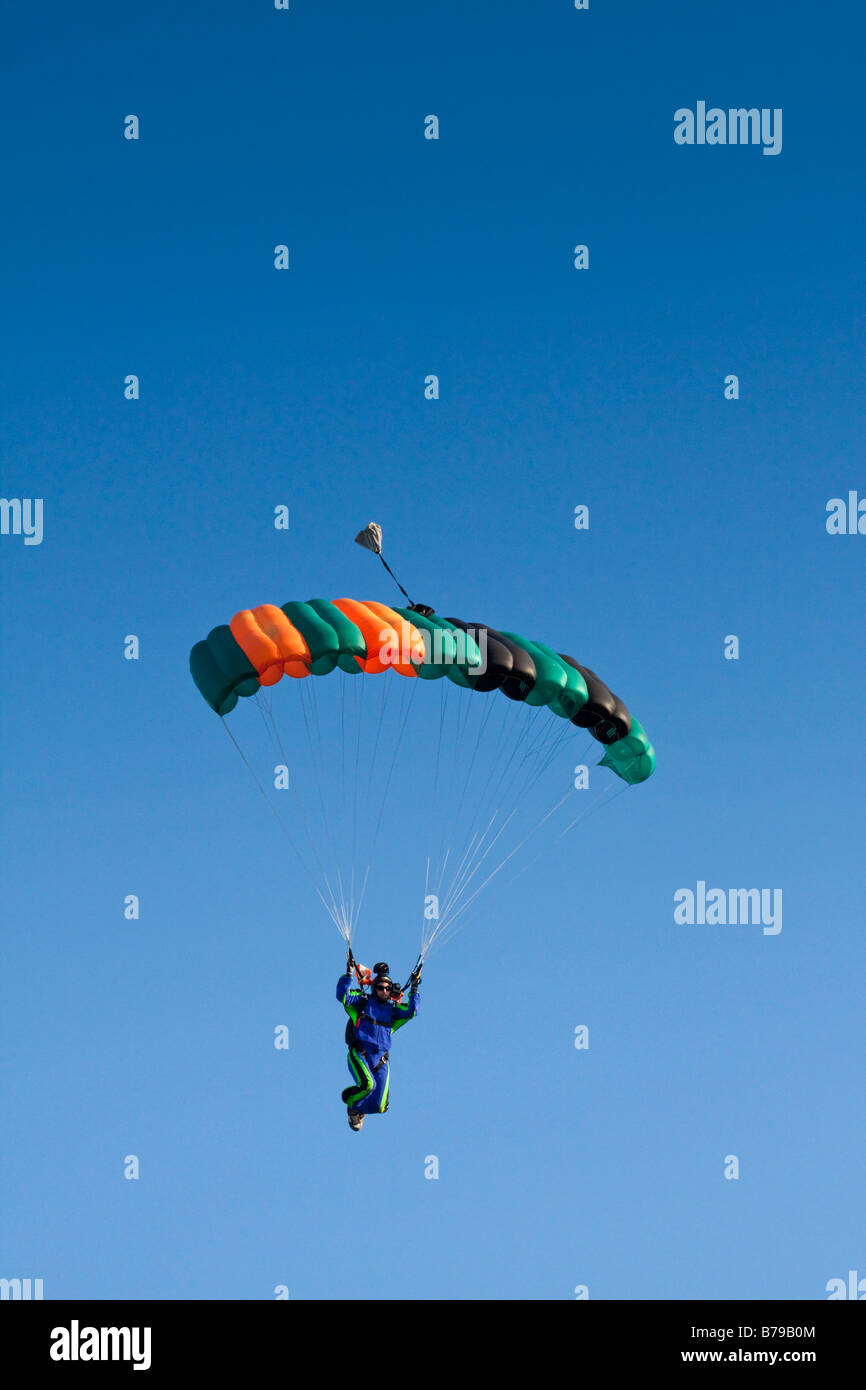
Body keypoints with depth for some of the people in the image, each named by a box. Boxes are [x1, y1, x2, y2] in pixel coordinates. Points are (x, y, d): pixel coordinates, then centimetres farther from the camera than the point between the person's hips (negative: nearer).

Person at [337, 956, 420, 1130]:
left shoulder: (393, 1009, 16)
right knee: (368, 1085, -32)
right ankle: (351, 1102, 3)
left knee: (379, 1106, -3)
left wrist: (414, 990, 0)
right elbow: (343, 996, -7)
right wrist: (348, 974, -14)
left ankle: (359, 1109, 34)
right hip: (359, 1055, -4)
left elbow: (411, 1012, 3)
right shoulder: (362, 1001, 7)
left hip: (381, 1059, 4)